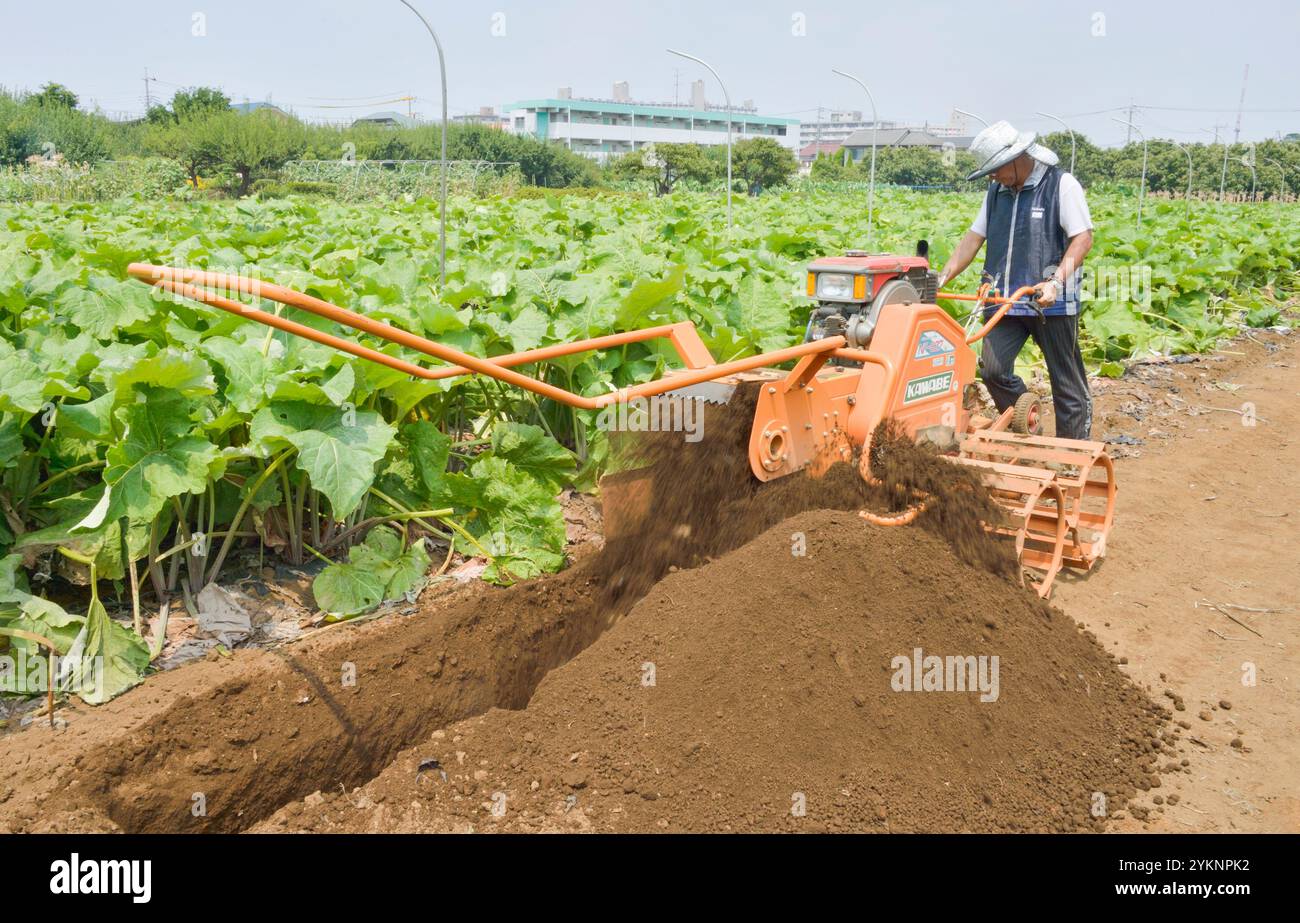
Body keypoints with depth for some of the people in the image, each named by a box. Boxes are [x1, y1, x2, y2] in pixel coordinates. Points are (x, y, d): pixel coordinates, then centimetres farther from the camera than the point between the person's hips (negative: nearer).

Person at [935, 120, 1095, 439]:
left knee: (1067, 382, 3)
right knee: (991, 369, -8)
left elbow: (1083, 238, -11)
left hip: (1051, 302, -5)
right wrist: (942, 279, 3)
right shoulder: (997, 192, 13)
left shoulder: (1062, 185, -5)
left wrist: (1056, 281, -23)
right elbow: (974, 239, 14)